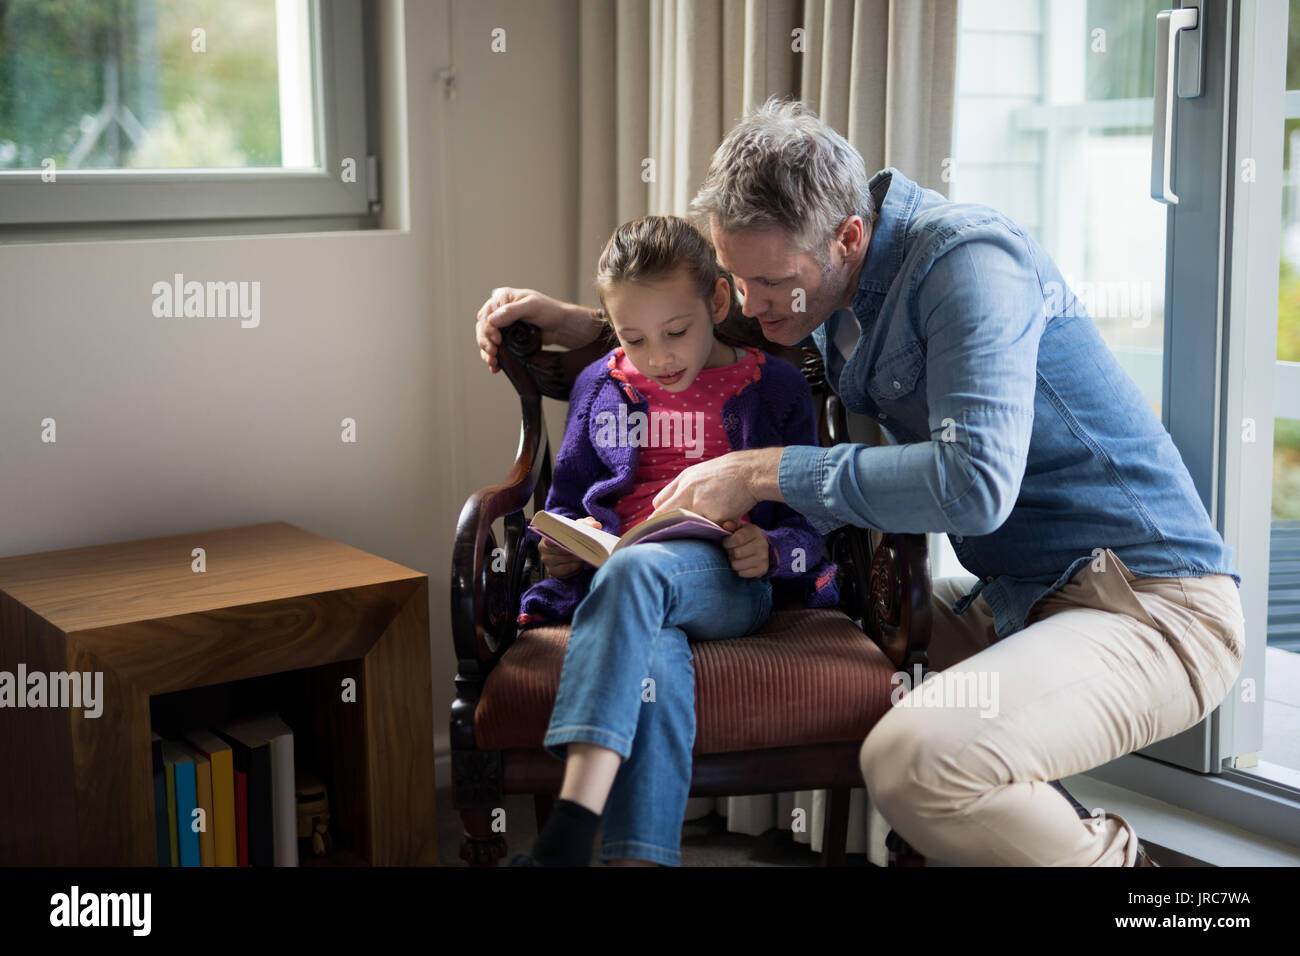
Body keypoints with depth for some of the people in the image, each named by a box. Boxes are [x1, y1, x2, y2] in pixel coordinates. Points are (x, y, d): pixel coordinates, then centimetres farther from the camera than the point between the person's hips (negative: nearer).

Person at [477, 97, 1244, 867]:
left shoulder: (967, 260, -18)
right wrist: (575, 322, 14)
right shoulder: (826, 289, 9)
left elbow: (974, 482, -30)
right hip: (1018, 597, 9)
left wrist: (765, 473, -23)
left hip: (1154, 607, -9)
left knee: (912, 761, -33)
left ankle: (1117, 854, -4)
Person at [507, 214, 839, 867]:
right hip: (617, 579, 3)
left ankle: (572, 825, -52)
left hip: (732, 583, -3)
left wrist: (770, 549, -12)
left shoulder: (774, 388, 12)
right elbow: (565, 501, 28)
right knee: (653, 662, -37)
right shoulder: (600, 386, 20)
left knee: (634, 569, -39)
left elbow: (814, 520, 11)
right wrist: (559, 548, 4)